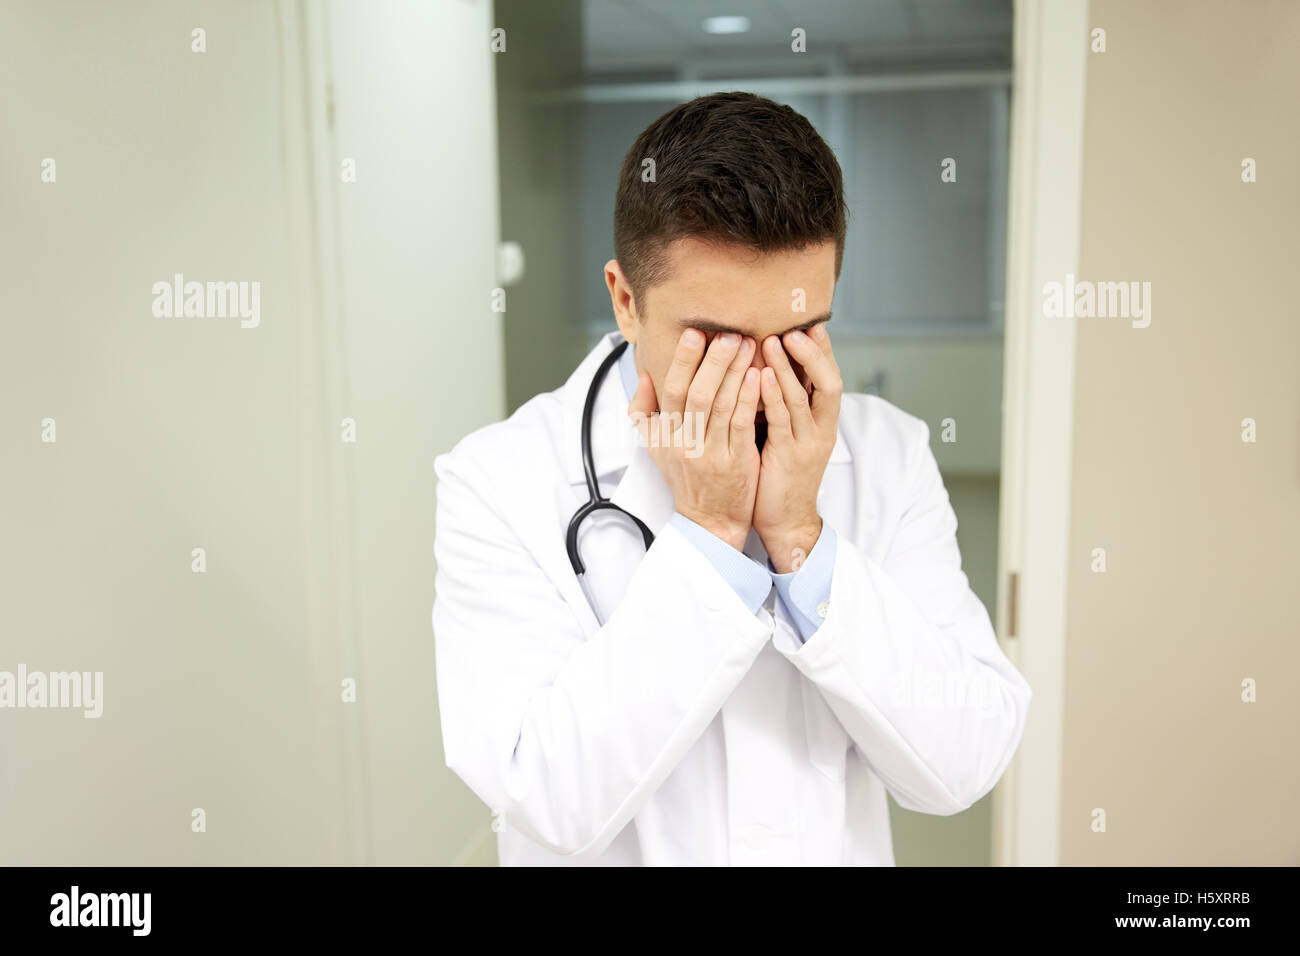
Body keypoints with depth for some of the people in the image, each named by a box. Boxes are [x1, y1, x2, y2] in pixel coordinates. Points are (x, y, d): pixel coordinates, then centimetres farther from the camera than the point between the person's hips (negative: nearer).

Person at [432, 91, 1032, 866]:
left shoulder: (890, 455, -12)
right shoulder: (497, 481, -20)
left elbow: (962, 768, -17)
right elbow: (554, 804, -26)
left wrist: (800, 534, -27)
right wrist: (706, 533, -29)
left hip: (846, 845, 3)